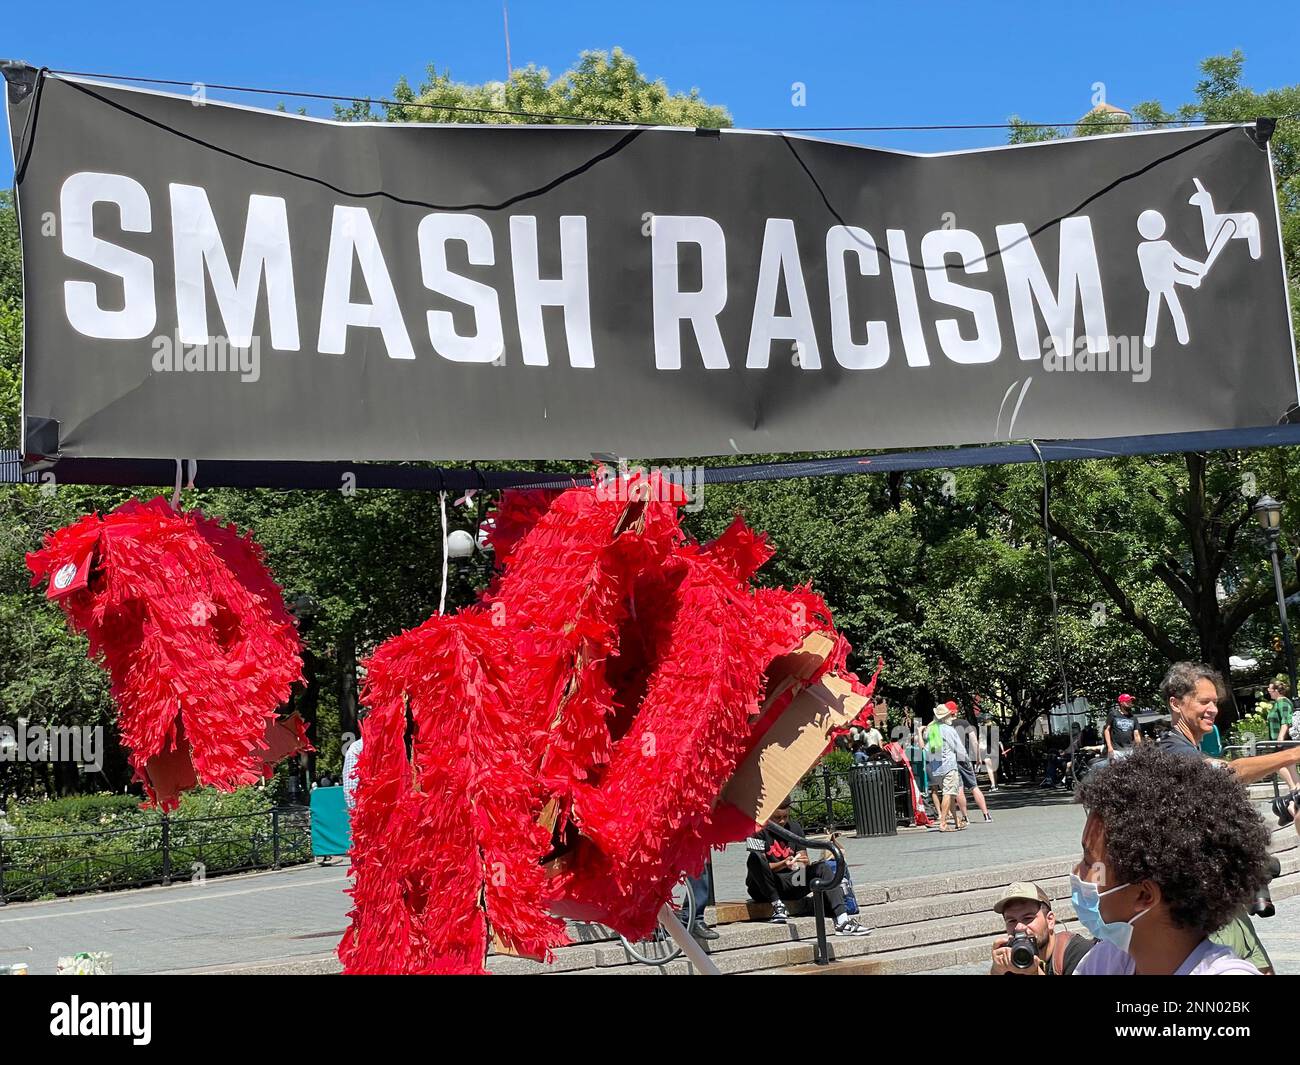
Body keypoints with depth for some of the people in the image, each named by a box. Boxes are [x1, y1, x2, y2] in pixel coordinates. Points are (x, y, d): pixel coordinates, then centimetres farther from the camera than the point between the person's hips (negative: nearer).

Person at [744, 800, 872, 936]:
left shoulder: (795, 827, 8)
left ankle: (842, 921, -28)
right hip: (763, 889, -5)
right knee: (755, 858, -34)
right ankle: (777, 905, -26)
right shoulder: (760, 830, -9)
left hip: (788, 885, 5)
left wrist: (805, 862, -19)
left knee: (821, 867, -17)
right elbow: (763, 866, -15)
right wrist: (783, 864, -32)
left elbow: (805, 861, 5)